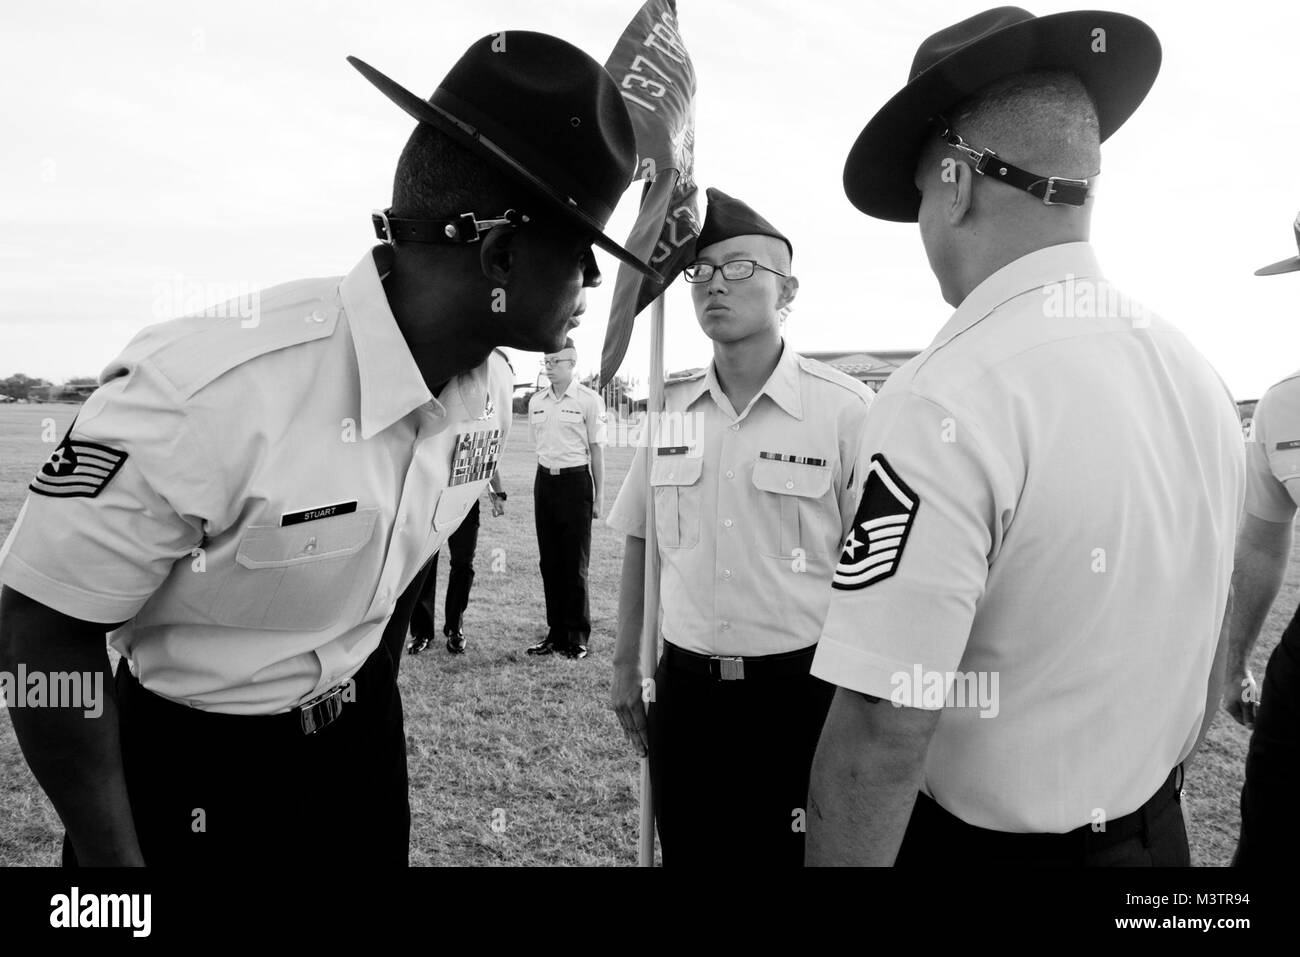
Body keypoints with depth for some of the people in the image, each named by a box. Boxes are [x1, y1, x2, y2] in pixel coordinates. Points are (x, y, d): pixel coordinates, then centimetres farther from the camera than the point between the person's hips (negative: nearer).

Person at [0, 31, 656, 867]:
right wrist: (113, 858, -15)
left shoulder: (491, 393, -9)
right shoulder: (213, 388, -31)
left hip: (366, 739, 6)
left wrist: (374, 706, 16)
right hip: (189, 762, -5)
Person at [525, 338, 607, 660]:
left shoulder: (588, 400, -6)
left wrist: (598, 497, -4)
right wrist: (540, 485, 15)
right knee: (549, 561, 8)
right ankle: (556, 632, 18)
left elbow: (596, 449, -3)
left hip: (575, 480, -5)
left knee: (575, 563, -1)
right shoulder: (536, 401, 9)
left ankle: (577, 636, 9)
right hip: (544, 481, 5)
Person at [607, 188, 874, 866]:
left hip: (797, 692, -3)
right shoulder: (668, 407, 2)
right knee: (685, 849, 18)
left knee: (787, 852, 11)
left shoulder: (845, 409, -10)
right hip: (682, 686, 4)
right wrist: (625, 666, 12)